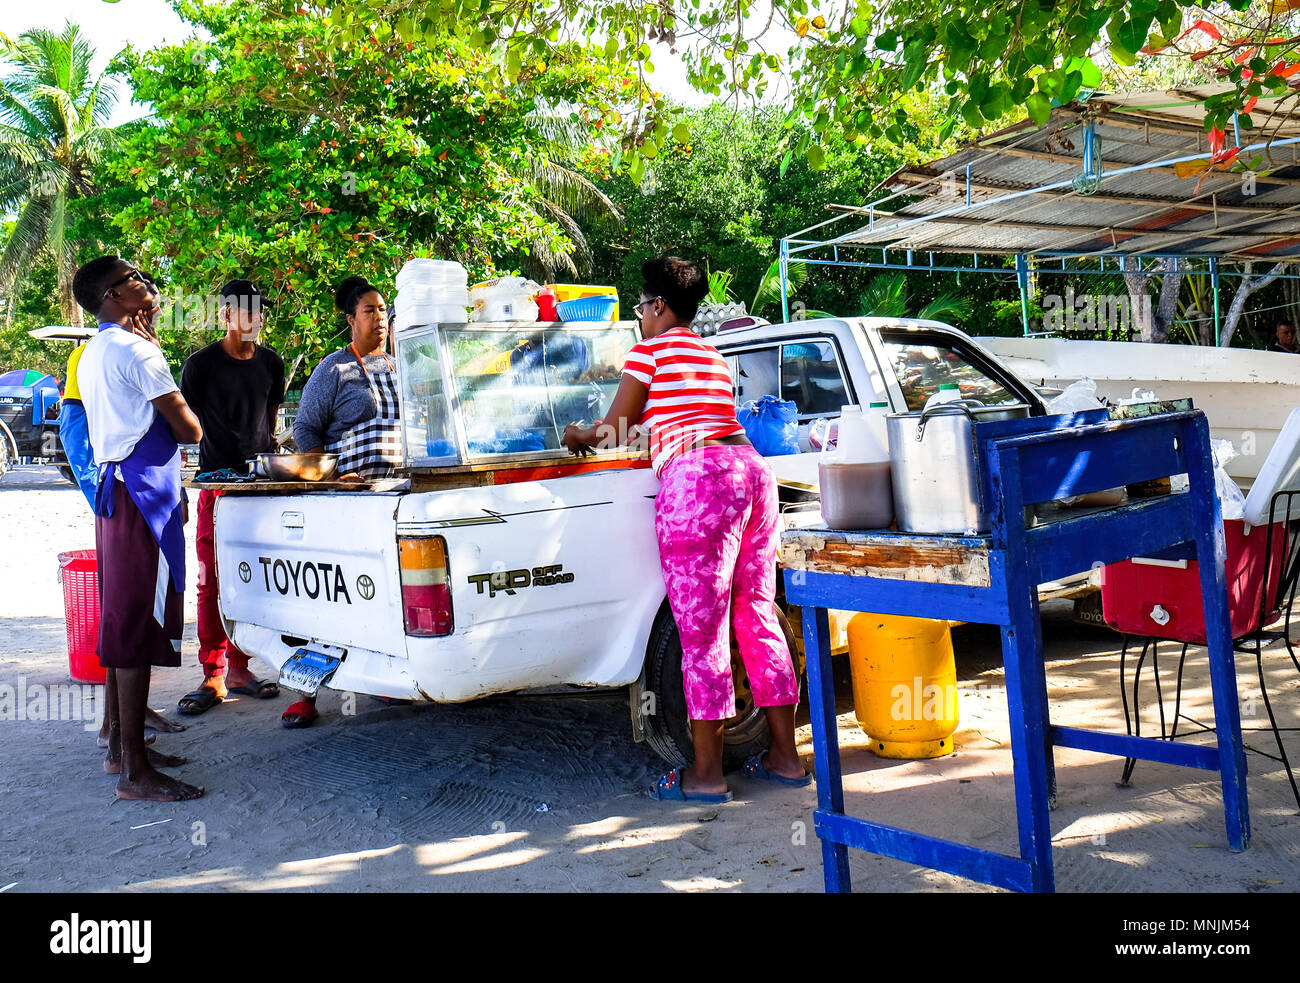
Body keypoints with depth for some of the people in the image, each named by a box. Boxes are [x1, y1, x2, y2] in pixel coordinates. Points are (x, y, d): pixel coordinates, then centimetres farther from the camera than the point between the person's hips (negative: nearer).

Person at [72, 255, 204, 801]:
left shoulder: (93, 354, 18)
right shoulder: (135, 350, -12)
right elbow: (189, 430, -13)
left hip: (112, 488, 10)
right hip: (143, 492, -10)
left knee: (120, 621, 14)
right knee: (139, 625, -9)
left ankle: (120, 747, 23)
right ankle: (135, 771, -5)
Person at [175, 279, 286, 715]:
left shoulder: (270, 363, 12)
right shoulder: (202, 364, -2)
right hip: (218, 483, -4)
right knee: (214, 580, -5)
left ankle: (239, 667, 15)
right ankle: (213, 676, 0)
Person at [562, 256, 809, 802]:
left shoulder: (650, 350, 4)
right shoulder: (713, 356, 26)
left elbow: (614, 432, 7)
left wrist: (579, 437, 29)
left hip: (698, 478, -8)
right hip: (752, 468, 8)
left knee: (701, 632, -3)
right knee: (759, 617, 11)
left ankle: (707, 771, 4)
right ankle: (785, 755, 17)